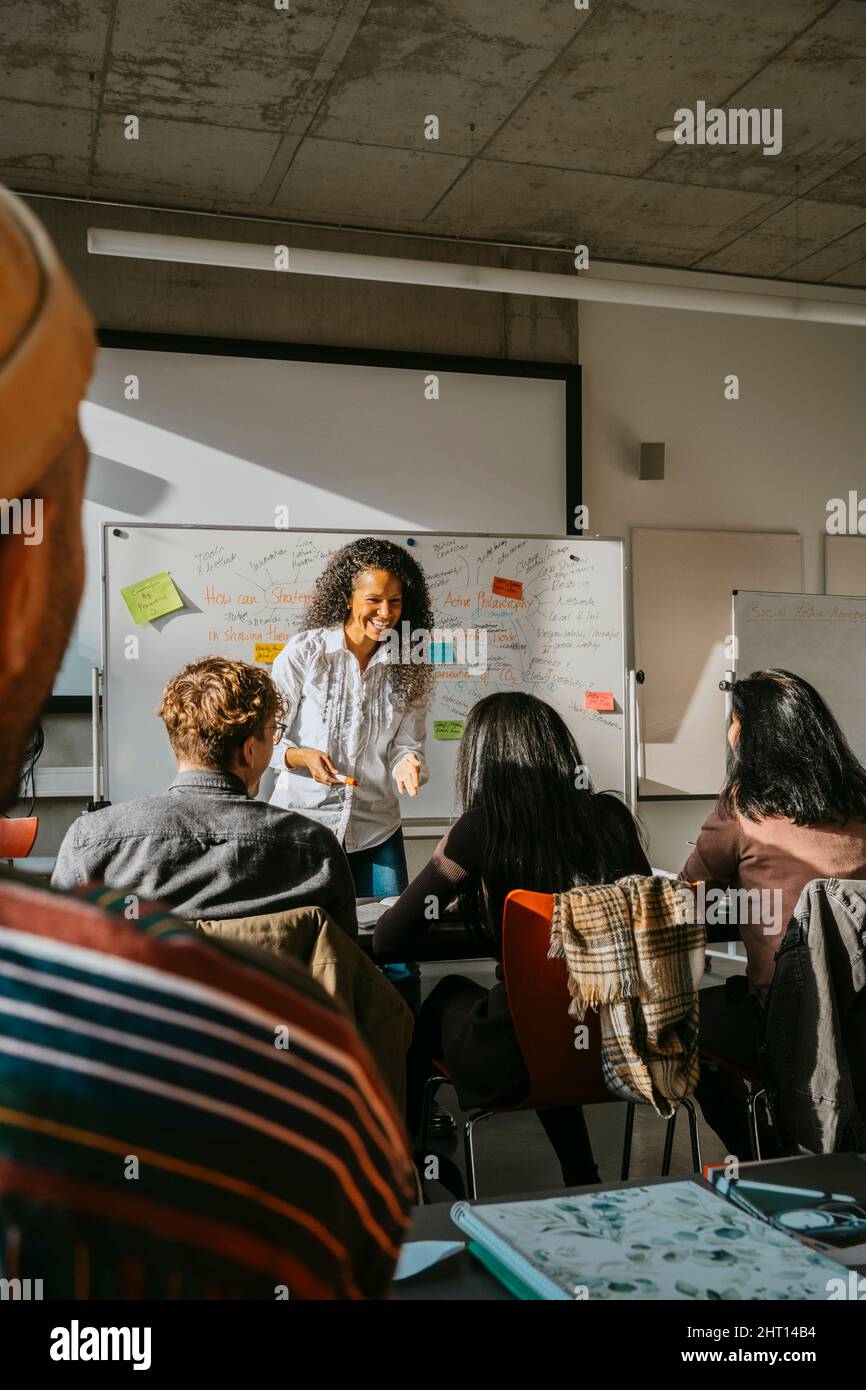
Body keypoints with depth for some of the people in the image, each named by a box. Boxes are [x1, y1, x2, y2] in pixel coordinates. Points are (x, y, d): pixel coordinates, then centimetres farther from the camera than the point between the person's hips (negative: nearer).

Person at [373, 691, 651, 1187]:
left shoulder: (485, 827, -12)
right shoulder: (612, 815, 0)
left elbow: (387, 943, -6)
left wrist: (442, 866, 12)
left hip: (517, 1067, -4)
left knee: (447, 997, 26)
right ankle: (581, 1175, 40)